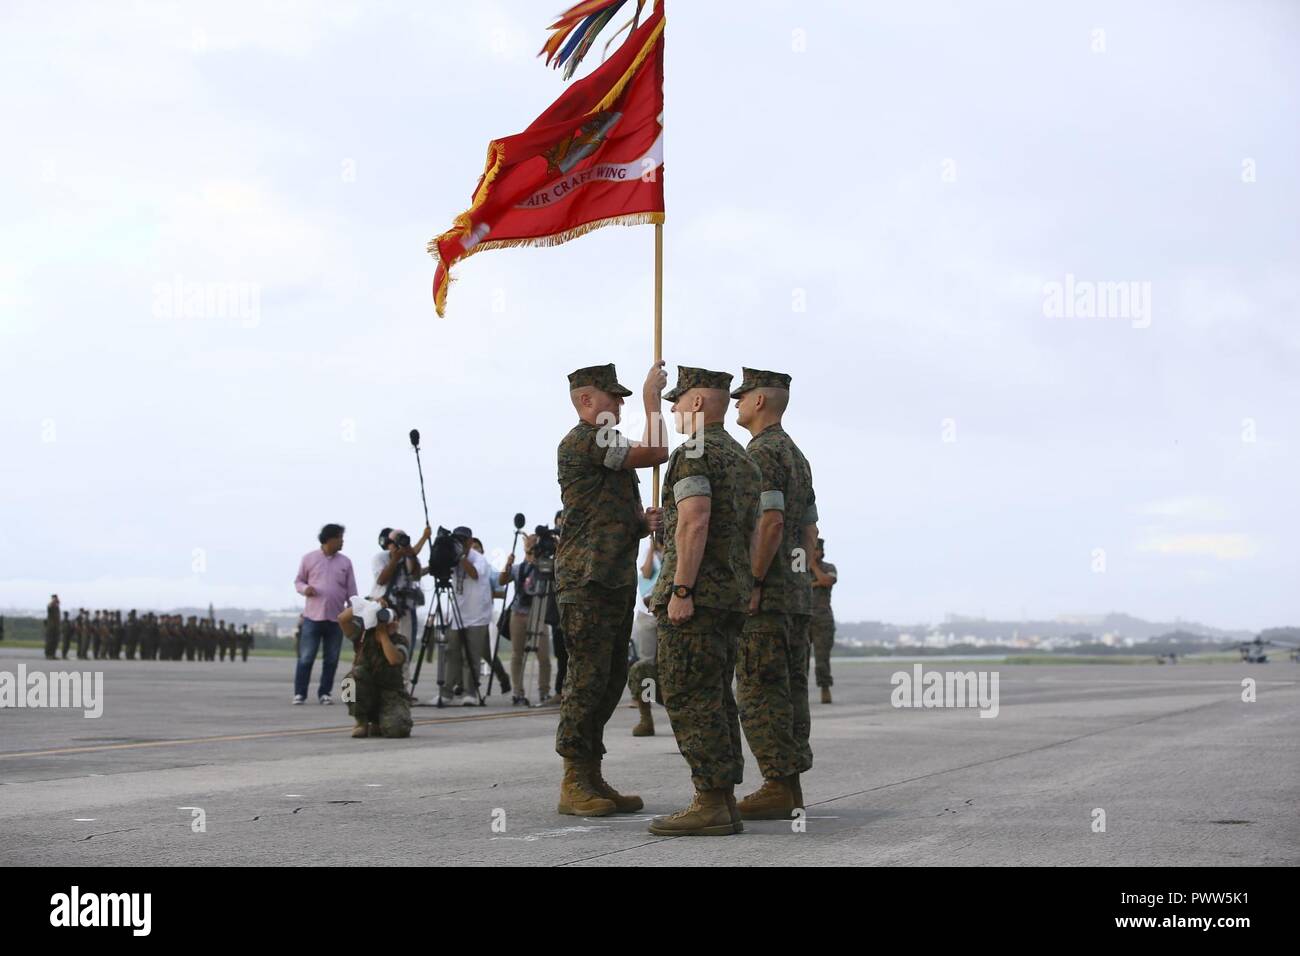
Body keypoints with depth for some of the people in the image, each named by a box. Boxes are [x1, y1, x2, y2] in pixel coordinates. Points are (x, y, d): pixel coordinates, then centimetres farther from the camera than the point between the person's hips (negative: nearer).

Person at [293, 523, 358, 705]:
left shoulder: (345, 562, 8)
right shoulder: (309, 558, 3)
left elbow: (351, 591, 10)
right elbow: (298, 581, 10)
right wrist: (305, 589, -13)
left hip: (336, 618, 2)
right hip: (312, 616, -2)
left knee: (331, 659, 4)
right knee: (306, 657, -3)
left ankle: (325, 693, 13)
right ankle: (299, 693, 4)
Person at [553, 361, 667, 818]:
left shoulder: (609, 447, 23)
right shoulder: (581, 442, -9)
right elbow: (656, 452, -16)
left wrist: (645, 521, 5)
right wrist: (652, 399, -4)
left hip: (616, 580, 10)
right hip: (587, 580, -10)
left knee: (610, 679, 9)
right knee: (587, 678, -9)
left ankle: (591, 779, 13)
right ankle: (574, 785, -6)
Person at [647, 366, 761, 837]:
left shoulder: (693, 454, -11)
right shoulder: (743, 459, 19)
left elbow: (695, 522, -21)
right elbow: (751, 531, 21)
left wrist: (681, 590, -22)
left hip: (695, 593, -9)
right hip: (734, 595, 10)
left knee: (689, 698, -8)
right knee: (715, 700, 11)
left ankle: (710, 804, -9)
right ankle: (724, 802, 11)